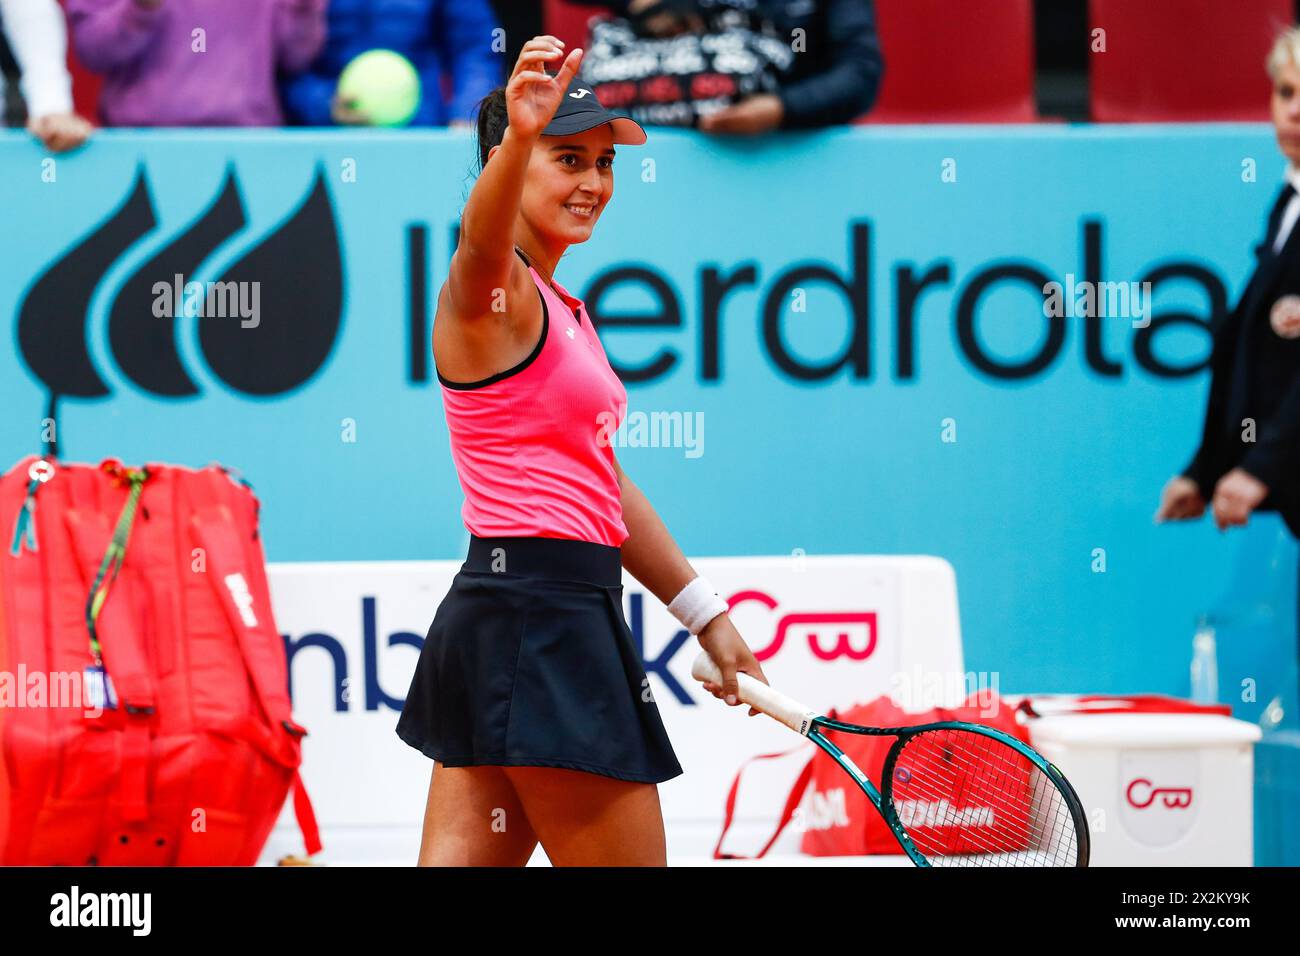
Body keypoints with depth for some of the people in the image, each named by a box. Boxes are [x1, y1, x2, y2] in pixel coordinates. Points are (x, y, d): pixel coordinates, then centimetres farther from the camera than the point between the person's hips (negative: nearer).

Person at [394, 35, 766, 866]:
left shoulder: (560, 305, 21)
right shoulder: (496, 290, -8)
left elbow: (604, 486, 27)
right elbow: (482, 243, -35)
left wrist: (705, 614, 29)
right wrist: (520, 136, -55)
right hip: (539, 617, -10)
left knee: (463, 860, 4)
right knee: (627, 859, -5)